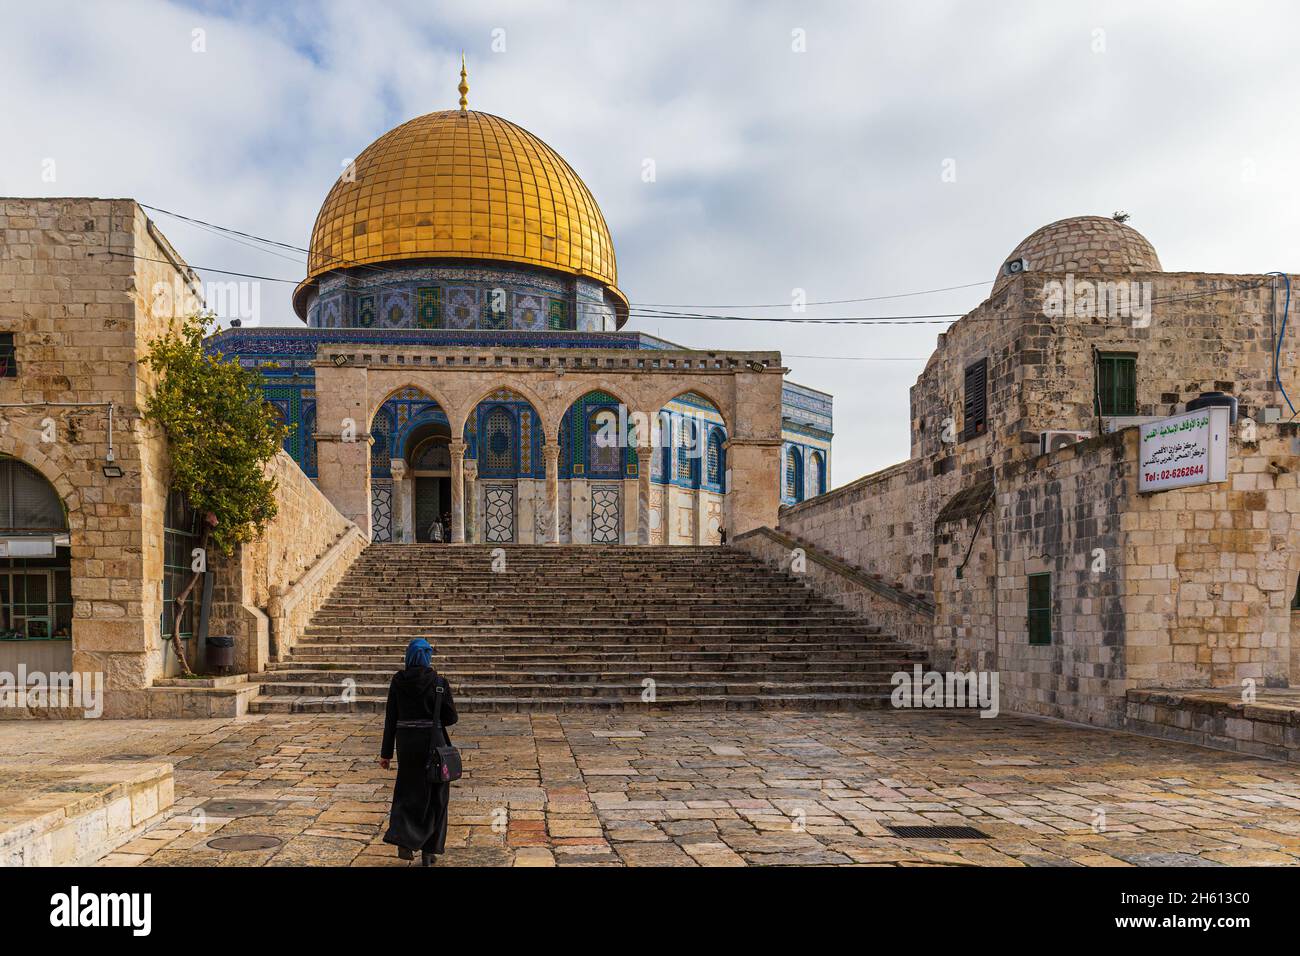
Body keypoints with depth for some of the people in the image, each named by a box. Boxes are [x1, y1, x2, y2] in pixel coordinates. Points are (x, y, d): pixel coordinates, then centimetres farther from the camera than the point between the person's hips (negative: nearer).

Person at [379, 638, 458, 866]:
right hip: (432, 741, -2)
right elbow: (451, 717, -6)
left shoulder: (397, 681, -2)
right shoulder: (438, 682, -9)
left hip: (405, 742, 2)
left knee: (408, 791, 18)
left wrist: (386, 753, 5)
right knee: (434, 797, 11)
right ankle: (428, 851, 13)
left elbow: (390, 718, -1)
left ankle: (403, 841, 0)